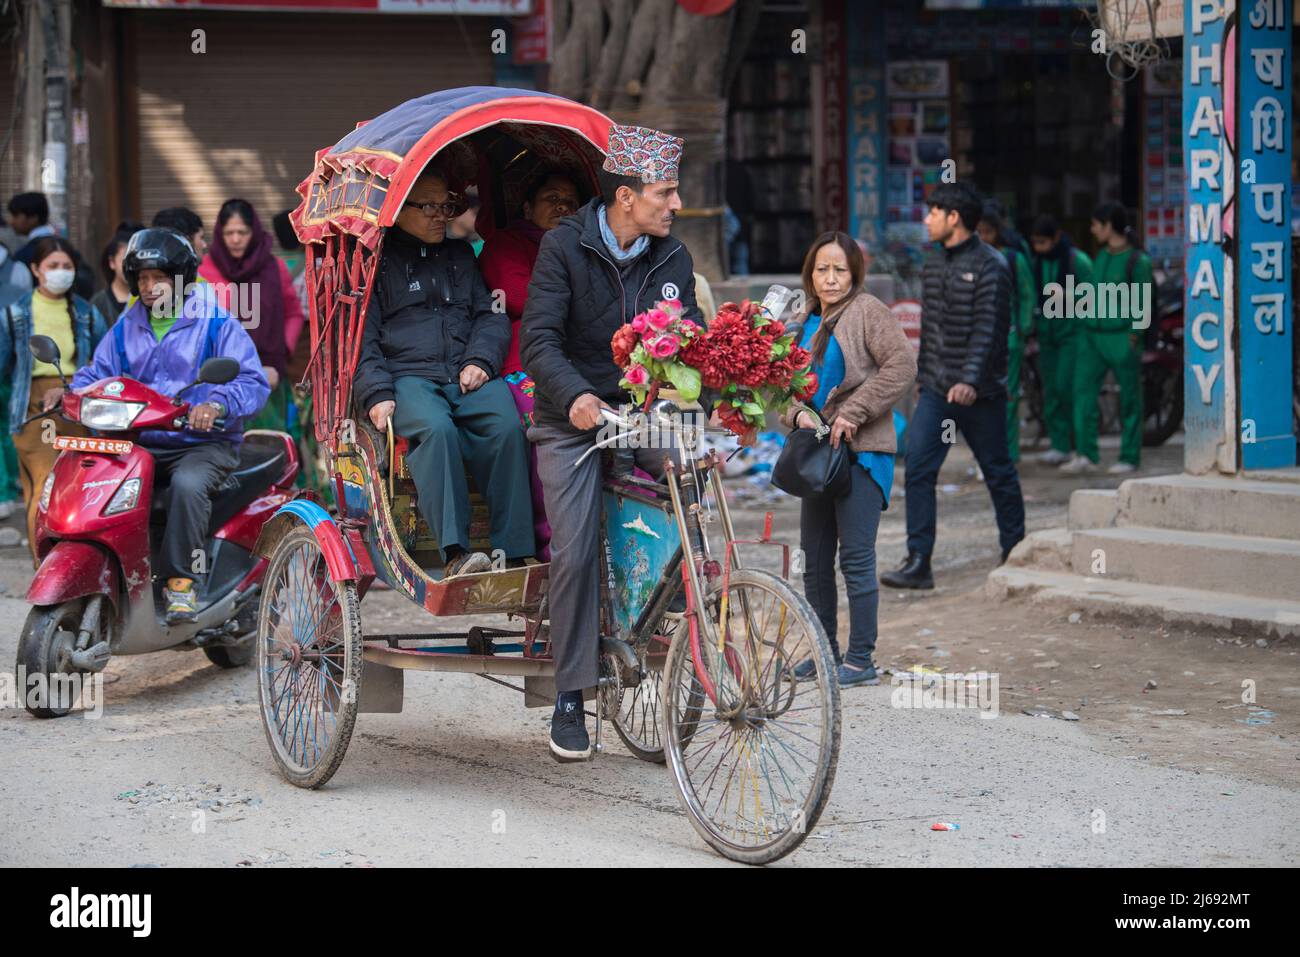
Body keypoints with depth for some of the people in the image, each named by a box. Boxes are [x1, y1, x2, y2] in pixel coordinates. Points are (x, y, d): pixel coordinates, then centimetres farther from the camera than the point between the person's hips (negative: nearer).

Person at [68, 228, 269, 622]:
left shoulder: (216, 323, -1)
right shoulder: (126, 326, 17)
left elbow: (253, 381, -10)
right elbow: (96, 374, 16)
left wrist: (217, 404, -30)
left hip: (204, 442, -5)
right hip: (140, 442, 5)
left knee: (188, 483, -37)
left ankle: (181, 580, -28)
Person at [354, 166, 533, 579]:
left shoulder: (460, 254, 26)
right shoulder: (377, 260, 12)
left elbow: (491, 314, 20)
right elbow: (362, 337, 5)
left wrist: (480, 359, -2)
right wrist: (377, 394, -11)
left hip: (469, 375, 3)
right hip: (407, 376, -3)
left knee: (507, 428, -29)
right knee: (434, 428, -37)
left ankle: (515, 554, -32)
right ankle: (455, 554, -42)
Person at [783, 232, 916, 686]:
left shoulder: (867, 311, -5)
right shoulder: (801, 322, 16)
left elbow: (901, 365, -15)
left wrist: (852, 413, -16)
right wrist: (798, 413, -7)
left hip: (861, 450, -7)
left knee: (856, 557, -7)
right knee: (814, 556, 11)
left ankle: (861, 660, -1)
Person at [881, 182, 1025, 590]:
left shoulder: (989, 266, -10)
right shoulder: (933, 265, 13)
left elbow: (988, 329, -19)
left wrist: (971, 380, -29)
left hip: (979, 393, -6)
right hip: (935, 390, 6)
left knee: (999, 473, 7)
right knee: (918, 469, -8)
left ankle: (1014, 554, 23)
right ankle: (918, 562, -10)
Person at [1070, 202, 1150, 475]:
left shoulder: (1137, 260, -7)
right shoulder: (1100, 256, 14)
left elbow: (1142, 304, -8)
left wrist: (1133, 337, -13)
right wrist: (1085, 324, 15)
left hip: (1121, 337, -7)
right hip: (1091, 334, 7)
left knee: (1129, 399, 1)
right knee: (1083, 391, -3)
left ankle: (1130, 457, 7)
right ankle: (1086, 454, -2)